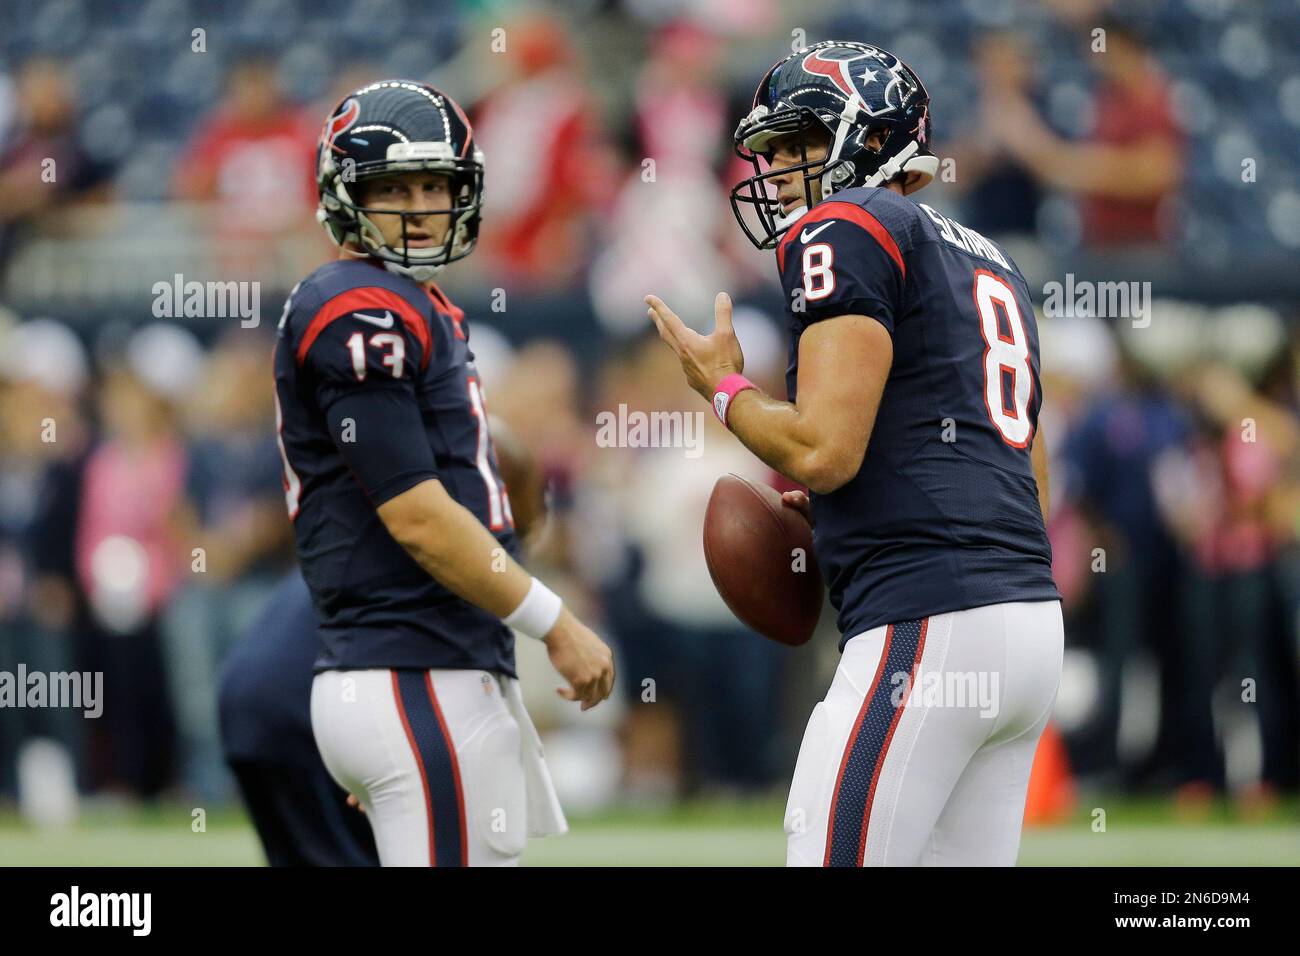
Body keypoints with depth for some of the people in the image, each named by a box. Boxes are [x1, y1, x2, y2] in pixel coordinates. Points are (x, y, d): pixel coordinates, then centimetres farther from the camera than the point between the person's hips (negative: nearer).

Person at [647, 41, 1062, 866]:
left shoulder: (846, 230, -4)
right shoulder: (985, 260, 24)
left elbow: (824, 452, -13)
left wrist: (725, 387, 5)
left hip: (927, 631, -9)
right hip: (1031, 619, 9)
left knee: (837, 852, -10)